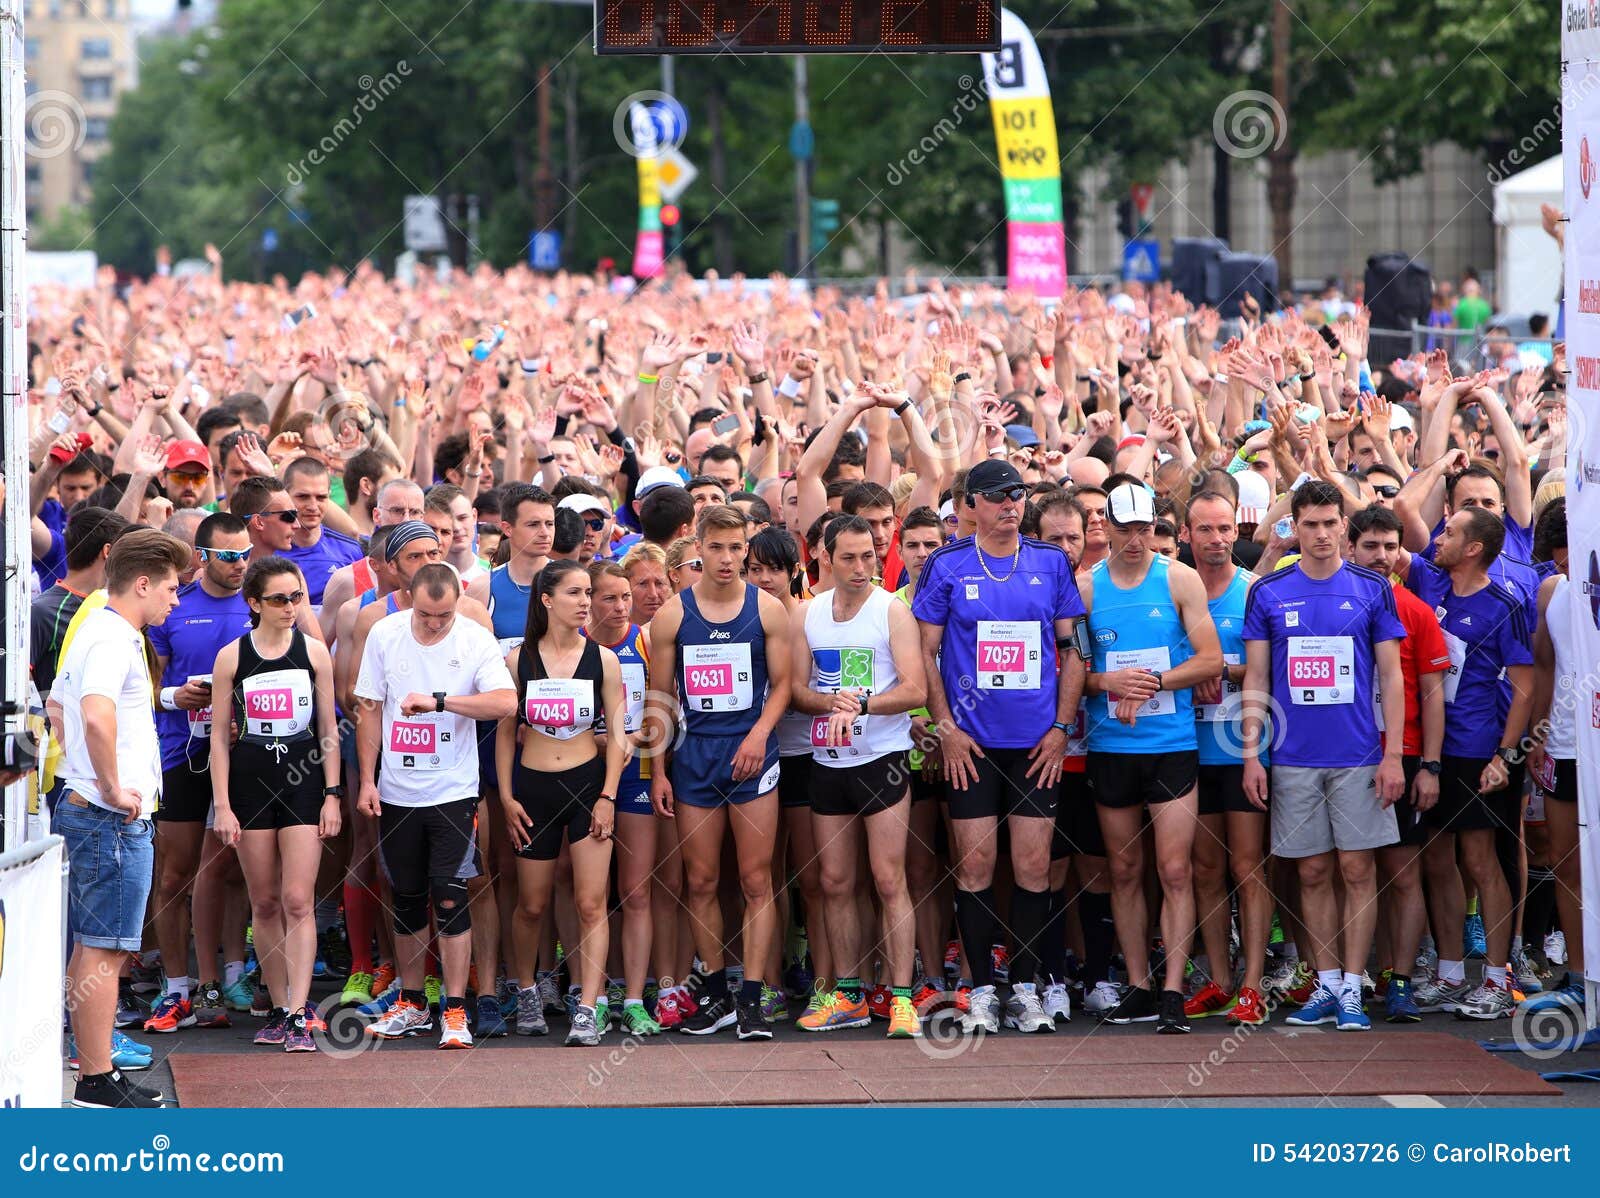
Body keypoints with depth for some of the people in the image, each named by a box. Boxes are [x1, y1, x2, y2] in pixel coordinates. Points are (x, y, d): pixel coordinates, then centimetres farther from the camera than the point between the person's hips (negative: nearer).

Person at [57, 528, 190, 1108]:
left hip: (84, 806, 10)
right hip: (114, 819, -10)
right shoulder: (114, 639, -16)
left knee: (94, 947, 13)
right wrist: (112, 788, -22)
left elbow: (60, 710, 27)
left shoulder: (92, 630, 17)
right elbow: (97, 717, -32)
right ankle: (97, 1080, -4)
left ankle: (95, 1067, 18)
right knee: (103, 949, -7)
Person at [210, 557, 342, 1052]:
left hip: (303, 778, -1)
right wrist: (222, 805, -2)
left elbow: (328, 728, 7)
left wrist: (333, 794, 1)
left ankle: (298, 1015, -12)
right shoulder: (232, 657, 1)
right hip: (250, 779, 1)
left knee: (298, 901, -9)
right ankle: (279, 1007, 16)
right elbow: (220, 734, 3)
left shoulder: (314, 652, 2)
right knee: (265, 904, 6)